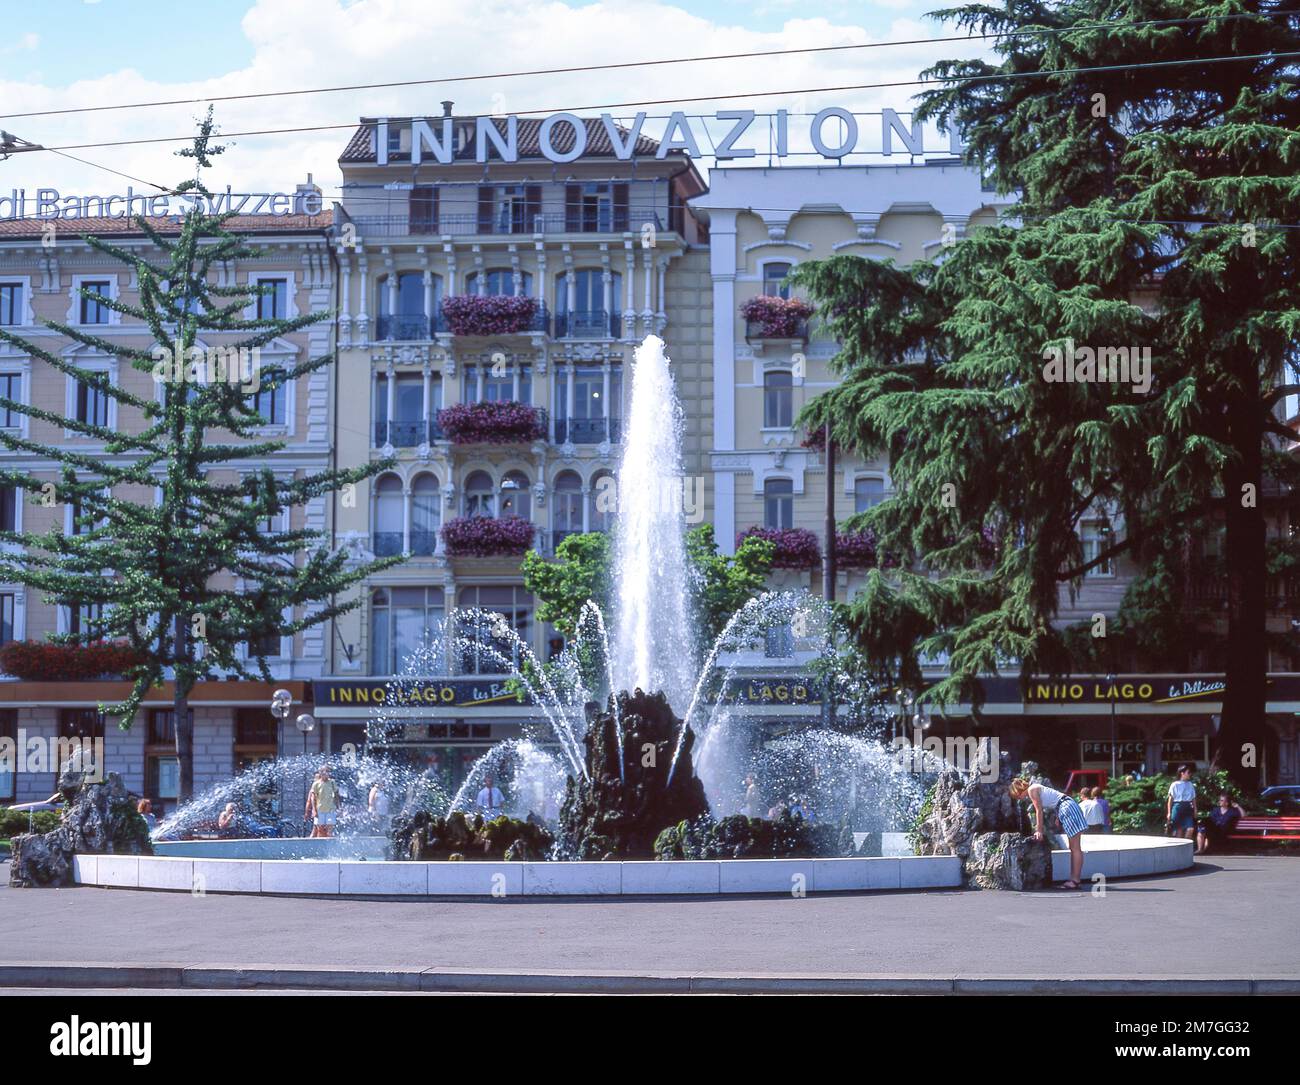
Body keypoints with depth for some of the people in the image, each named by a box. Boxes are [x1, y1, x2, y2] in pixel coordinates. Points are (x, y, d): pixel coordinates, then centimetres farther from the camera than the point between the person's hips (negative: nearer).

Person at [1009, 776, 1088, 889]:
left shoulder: (1031, 790, -7)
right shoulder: (1034, 788, 19)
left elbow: (1039, 811, -9)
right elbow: (1041, 811, 20)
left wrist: (1039, 831, -5)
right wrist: (1040, 829, 20)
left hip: (1067, 807, -10)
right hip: (1068, 808, 10)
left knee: (1075, 848, -9)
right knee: (1073, 848, 10)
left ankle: (1075, 880, -9)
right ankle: (1073, 878, 13)